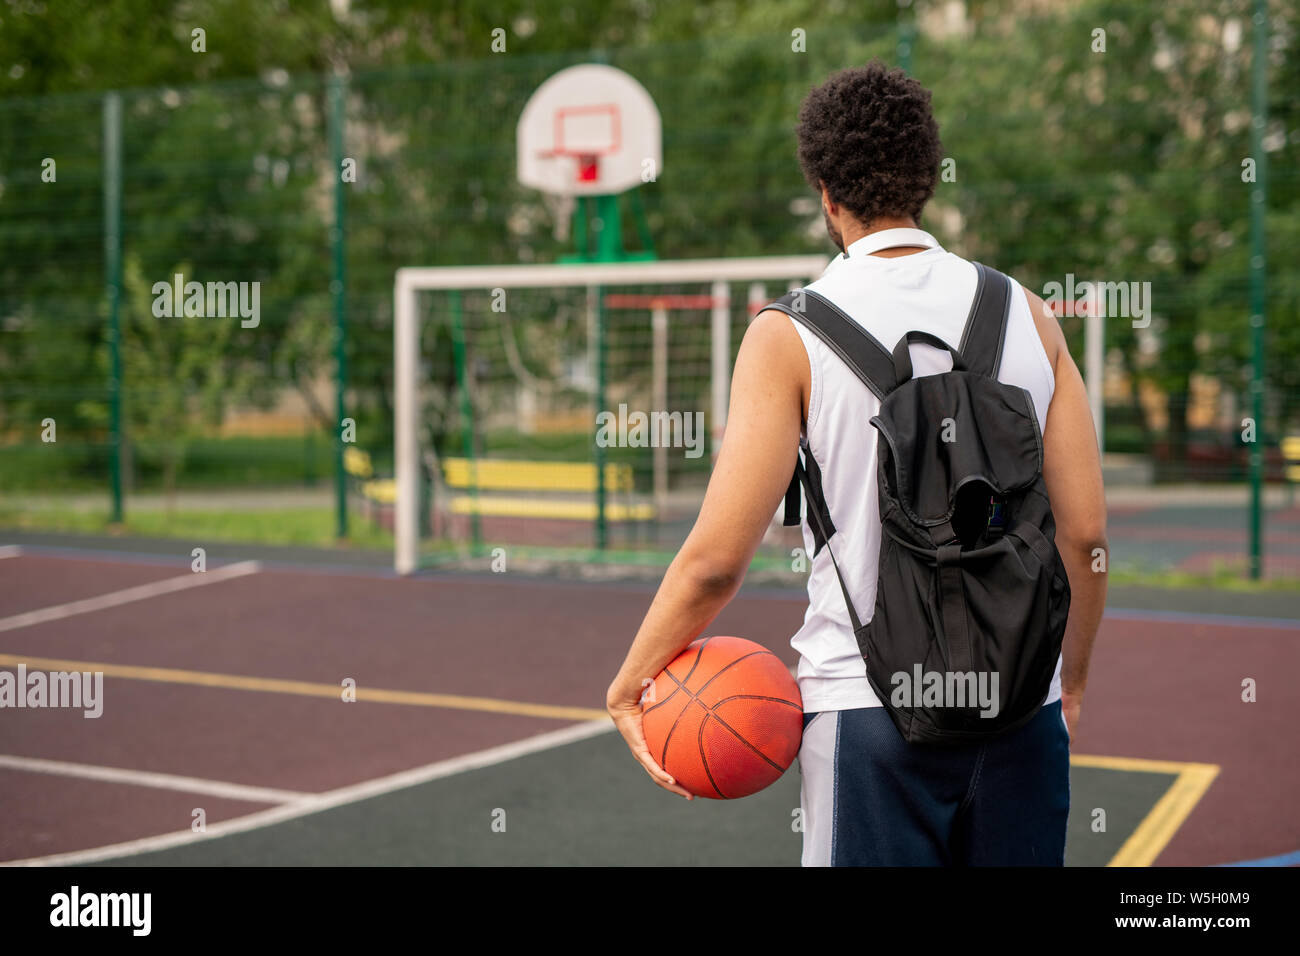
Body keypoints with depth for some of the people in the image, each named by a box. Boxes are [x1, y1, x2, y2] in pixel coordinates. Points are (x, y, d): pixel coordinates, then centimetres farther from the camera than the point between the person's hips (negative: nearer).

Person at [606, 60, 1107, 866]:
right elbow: (1087, 534, 2)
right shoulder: (1027, 315, 3)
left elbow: (717, 558, -11)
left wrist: (630, 685, 4)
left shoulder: (791, 335, -7)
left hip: (870, 708, -3)